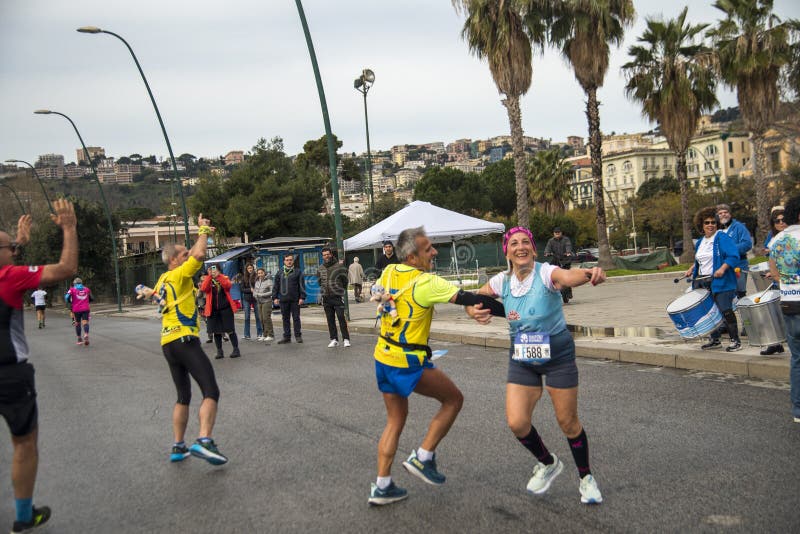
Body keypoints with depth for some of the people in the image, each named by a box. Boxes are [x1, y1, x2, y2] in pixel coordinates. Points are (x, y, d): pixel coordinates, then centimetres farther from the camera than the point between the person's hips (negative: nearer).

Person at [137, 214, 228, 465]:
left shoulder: (163, 279, 17)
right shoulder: (178, 275, -6)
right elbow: (200, 254, -19)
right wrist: (203, 230, -7)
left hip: (168, 344, 9)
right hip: (185, 340, -9)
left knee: (183, 396, 17)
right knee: (211, 391, -16)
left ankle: (178, 447, 16)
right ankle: (204, 441, -31)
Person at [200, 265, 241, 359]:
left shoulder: (224, 278, 6)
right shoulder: (208, 280, 8)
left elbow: (227, 285, -16)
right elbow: (203, 289, -13)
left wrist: (218, 276, -23)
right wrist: (210, 276, -19)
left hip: (226, 309, -2)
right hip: (213, 310, 2)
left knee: (230, 330, -2)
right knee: (216, 331, 6)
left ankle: (236, 350, 7)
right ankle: (219, 352, 16)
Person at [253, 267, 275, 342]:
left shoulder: (268, 281, -8)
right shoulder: (257, 281, 10)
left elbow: (272, 291, -15)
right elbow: (254, 291, 18)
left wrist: (262, 295, -17)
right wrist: (255, 294, -4)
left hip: (267, 301, -6)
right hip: (259, 302, 6)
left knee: (266, 318, -10)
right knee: (262, 319, 6)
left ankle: (271, 335, -5)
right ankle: (265, 335, 12)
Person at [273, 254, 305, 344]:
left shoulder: (297, 272, 4)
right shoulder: (279, 272, 11)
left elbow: (302, 285, 1)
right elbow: (275, 286, 12)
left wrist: (302, 297, -7)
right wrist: (275, 297, 4)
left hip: (295, 299, -3)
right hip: (283, 299, 3)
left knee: (296, 318, 1)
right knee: (285, 319, 6)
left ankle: (298, 336, 7)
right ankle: (287, 337, 13)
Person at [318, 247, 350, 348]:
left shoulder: (339, 266, -3)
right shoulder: (320, 269, 9)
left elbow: (345, 281, 5)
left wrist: (340, 290, 7)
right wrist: (324, 290, 13)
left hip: (338, 297, -4)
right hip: (326, 298, 4)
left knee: (341, 318, -7)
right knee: (330, 320, 8)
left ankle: (346, 339, -1)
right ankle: (334, 339, 14)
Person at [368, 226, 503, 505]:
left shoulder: (389, 272, 1)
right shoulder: (425, 283, -19)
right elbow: (470, 299, -20)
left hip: (382, 357, 8)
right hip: (408, 363, -8)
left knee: (395, 419, 19)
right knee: (454, 399, 11)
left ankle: (382, 486, 21)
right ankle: (423, 457, 12)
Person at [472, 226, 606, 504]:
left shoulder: (546, 273, -20)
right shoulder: (501, 281, -6)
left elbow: (569, 276, -43)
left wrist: (590, 273, -66)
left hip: (558, 356, -3)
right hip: (522, 360, 4)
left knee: (568, 422, 5)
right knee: (517, 423, -6)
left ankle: (586, 478, 32)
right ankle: (548, 464, 25)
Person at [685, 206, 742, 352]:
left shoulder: (722, 238, -8)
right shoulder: (700, 242, 16)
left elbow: (734, 256, -17)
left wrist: (722, 268, -28)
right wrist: (692, 269, 20)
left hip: (720, 282, -7)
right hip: (702, 282, 7)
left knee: (726, 311, -8)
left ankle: (735, 341, -1)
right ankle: (714, 339, 22)